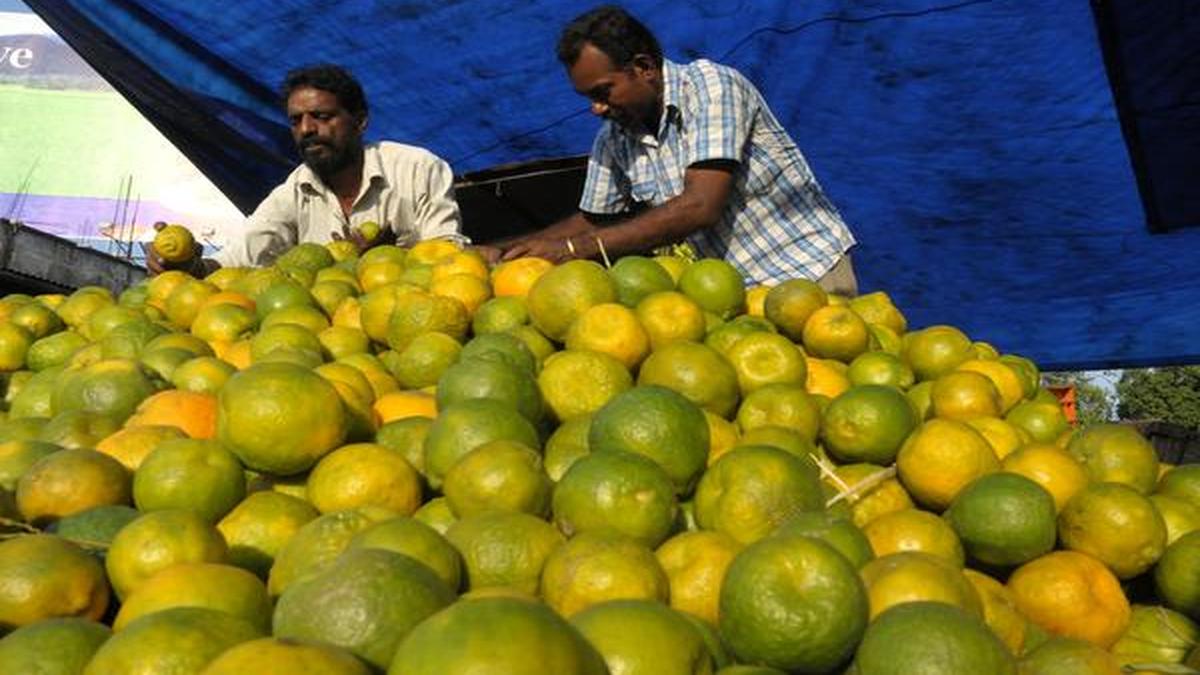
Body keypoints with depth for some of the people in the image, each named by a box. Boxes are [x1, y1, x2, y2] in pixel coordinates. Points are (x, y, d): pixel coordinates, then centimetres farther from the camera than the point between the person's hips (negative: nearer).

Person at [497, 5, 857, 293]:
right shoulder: (613, 139, 4)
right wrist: (503, 251, 3)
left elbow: (700, 207, -25)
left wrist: (574, 248, -26)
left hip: (809, 271, -5)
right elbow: (590, 219, 17)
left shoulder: (711, 84, -14)